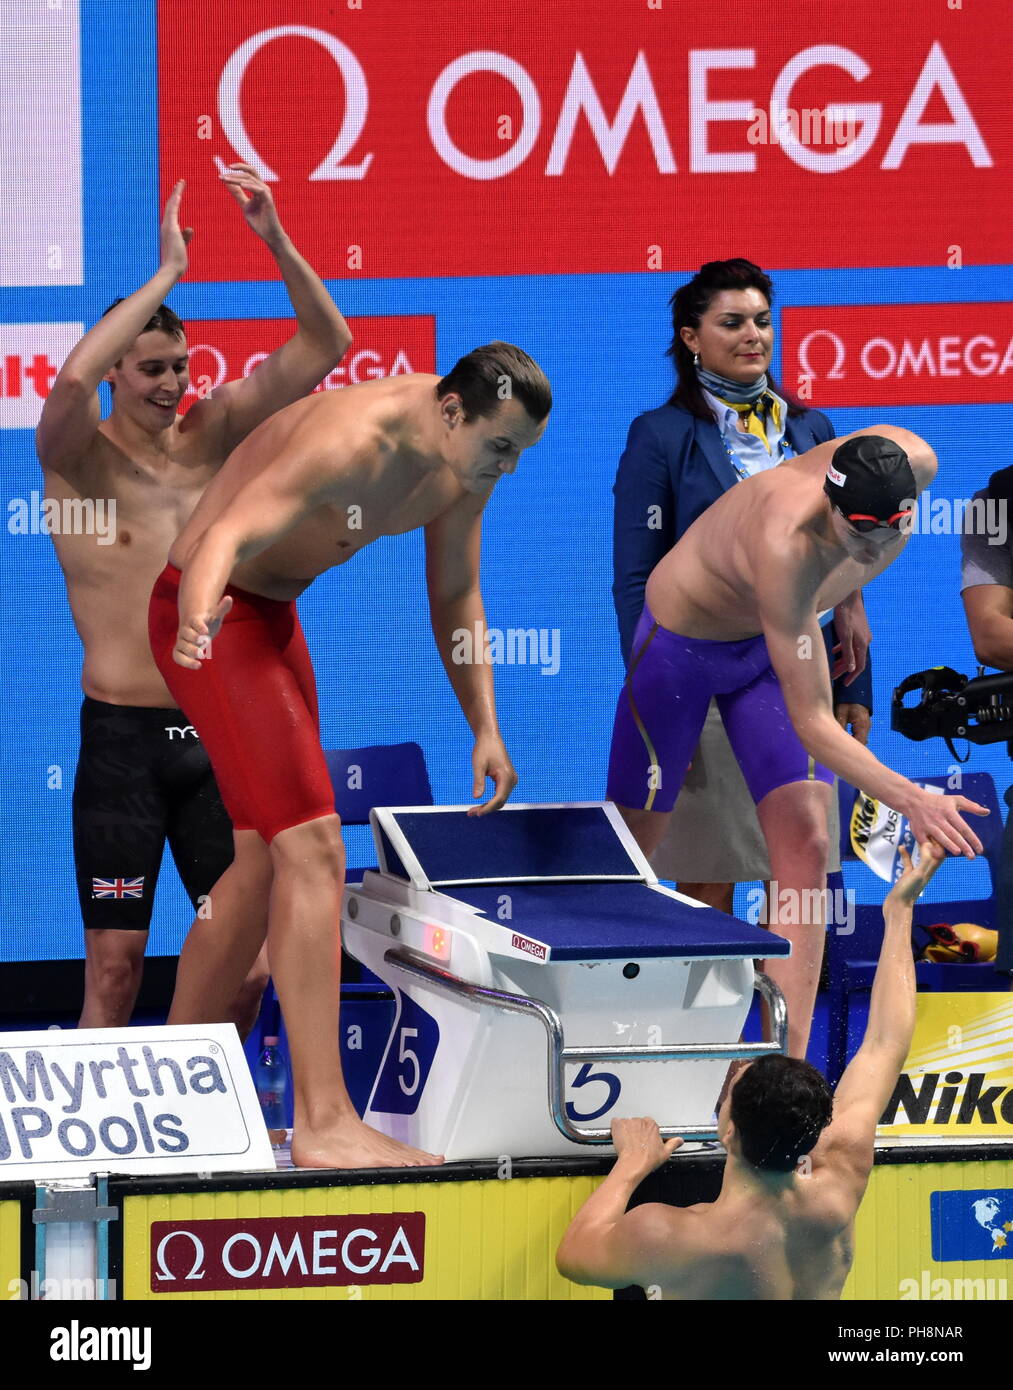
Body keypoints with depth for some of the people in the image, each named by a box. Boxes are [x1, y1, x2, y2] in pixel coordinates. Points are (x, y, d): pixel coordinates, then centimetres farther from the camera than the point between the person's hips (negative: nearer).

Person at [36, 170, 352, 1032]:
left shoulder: (209, 437, 10)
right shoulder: (81, 458, -2)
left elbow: (324, 345, 6)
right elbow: (71, 380, -26)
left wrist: (277, 241, -9)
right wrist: (167, 274, -20)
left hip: (217, 736, 4)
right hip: (124, 738, -4)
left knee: (245, 965, 1)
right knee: (117, 969, -5)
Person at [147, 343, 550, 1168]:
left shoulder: (466, 460, -3)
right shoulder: (352, 443, -31)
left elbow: (456, 598, 12)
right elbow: (227, 536, -43)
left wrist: (486, 728, 6)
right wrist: (197, 619, -63)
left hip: (274, 617, 10)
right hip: (213, 617, -10)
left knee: (264, 862, 15)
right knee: (312, 851, -18)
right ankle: (323, 1123, -22)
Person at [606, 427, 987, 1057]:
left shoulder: (914, 462, -29)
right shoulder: (786, 547, -46)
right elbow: (811, 722, -42)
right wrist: (913, 800, -52)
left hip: (775, 638, 5)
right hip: (683, 642, -5)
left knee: (805, 849, -9)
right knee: (634, 838, 10)